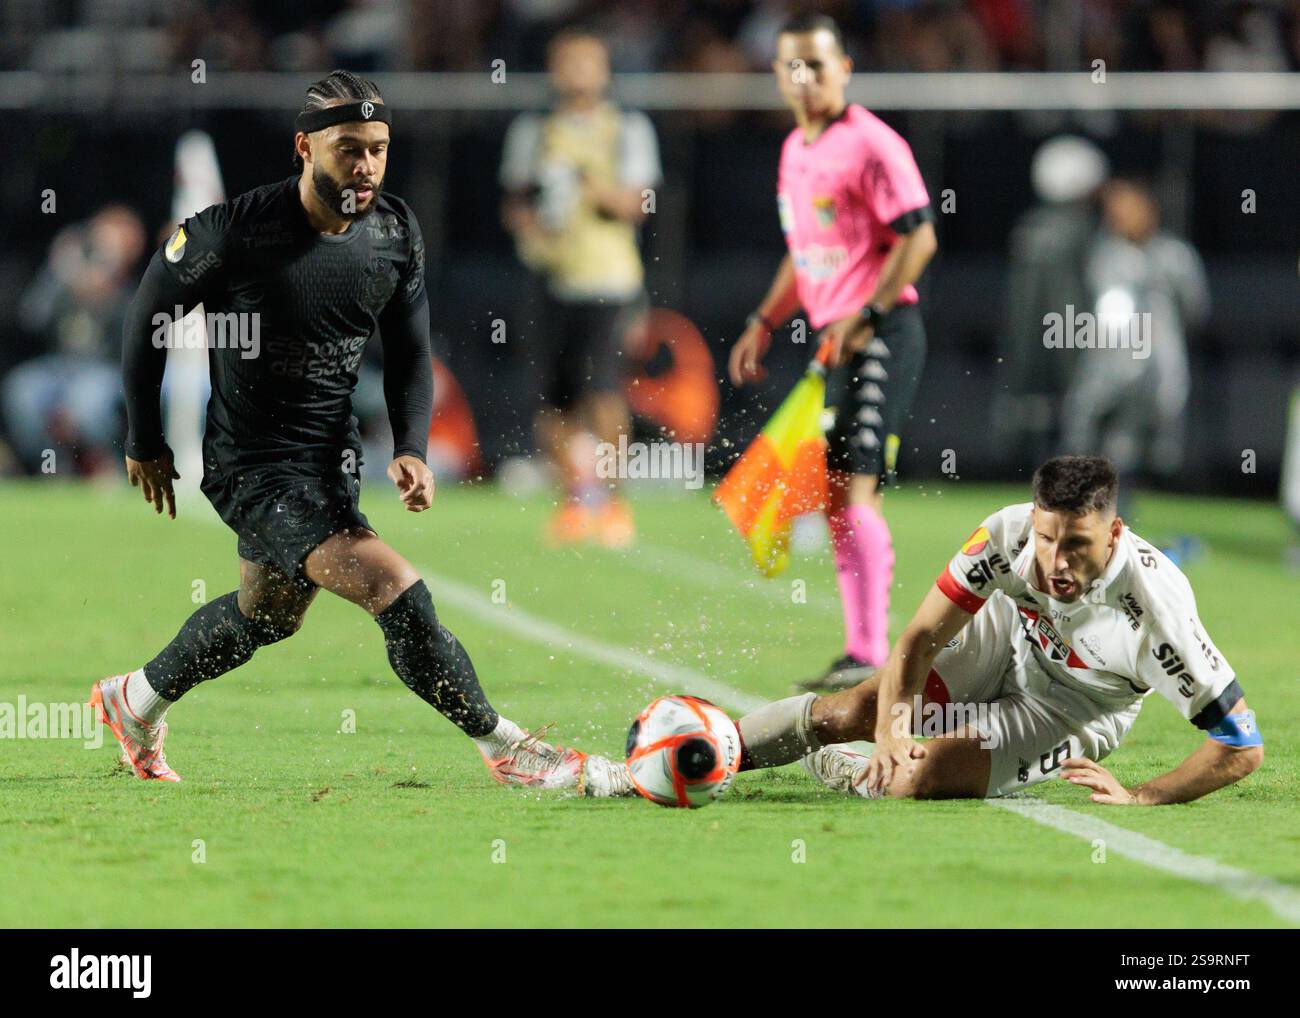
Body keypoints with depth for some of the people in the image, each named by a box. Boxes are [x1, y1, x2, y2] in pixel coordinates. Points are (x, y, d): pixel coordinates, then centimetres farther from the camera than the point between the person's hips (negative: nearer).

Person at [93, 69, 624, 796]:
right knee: (397, 591, -20)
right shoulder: (234, 232, -21)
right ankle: (506, 750, -8)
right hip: (254, 470, -7)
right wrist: (145, 442, 2)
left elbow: (409, 354, 8)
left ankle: (135, 701, 50)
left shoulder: (397, 232, -5)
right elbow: (150, 313, -5)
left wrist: (412, 449, -9)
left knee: (267, 616, 25)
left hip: (334, 461, 7)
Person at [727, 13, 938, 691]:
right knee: (833, 499, 8)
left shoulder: (871, 144, -12)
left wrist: (864, 316, -21)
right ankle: (859, 648, 14)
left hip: (881, 334, -9)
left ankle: (869, 654, -18)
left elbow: (919, 236, -17)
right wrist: (764, 323, 20)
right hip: (832, 340, 9)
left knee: (853, 490, -17)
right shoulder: (795, 150, 16)